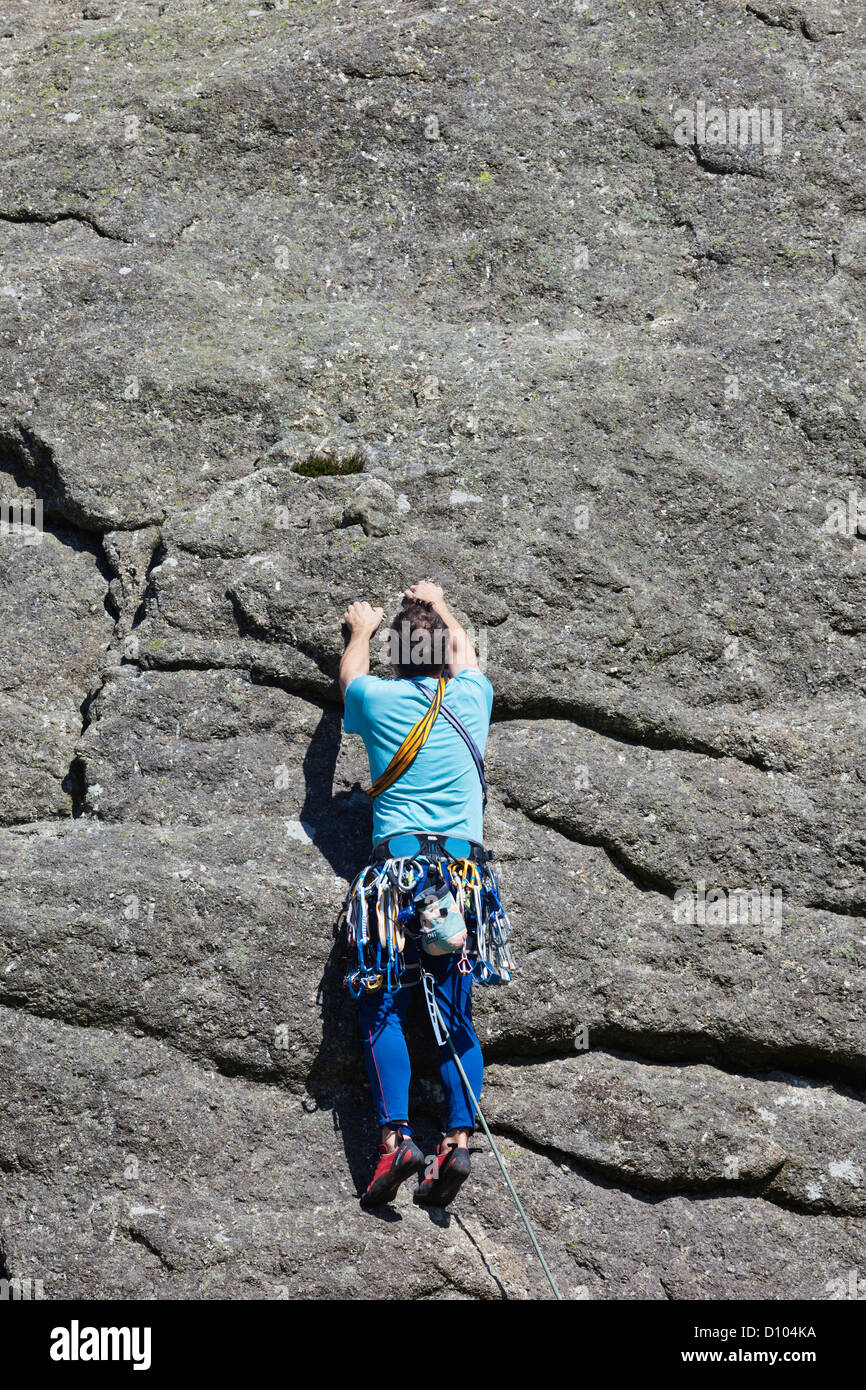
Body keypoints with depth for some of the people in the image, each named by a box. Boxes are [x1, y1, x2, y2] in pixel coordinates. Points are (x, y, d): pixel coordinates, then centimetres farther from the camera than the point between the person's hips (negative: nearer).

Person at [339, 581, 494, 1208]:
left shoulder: (378, 699, 7)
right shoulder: (471, 696, 11)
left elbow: (351, 671, 32)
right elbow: (466, 654, 37)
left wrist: (363, 628, 53)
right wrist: (440, 606, 55)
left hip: (399, 860, -2)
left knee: (384, 1009, -1)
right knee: (456, 1014, 2)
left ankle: (397, 1135, -16)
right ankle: (459, 1137, -12)